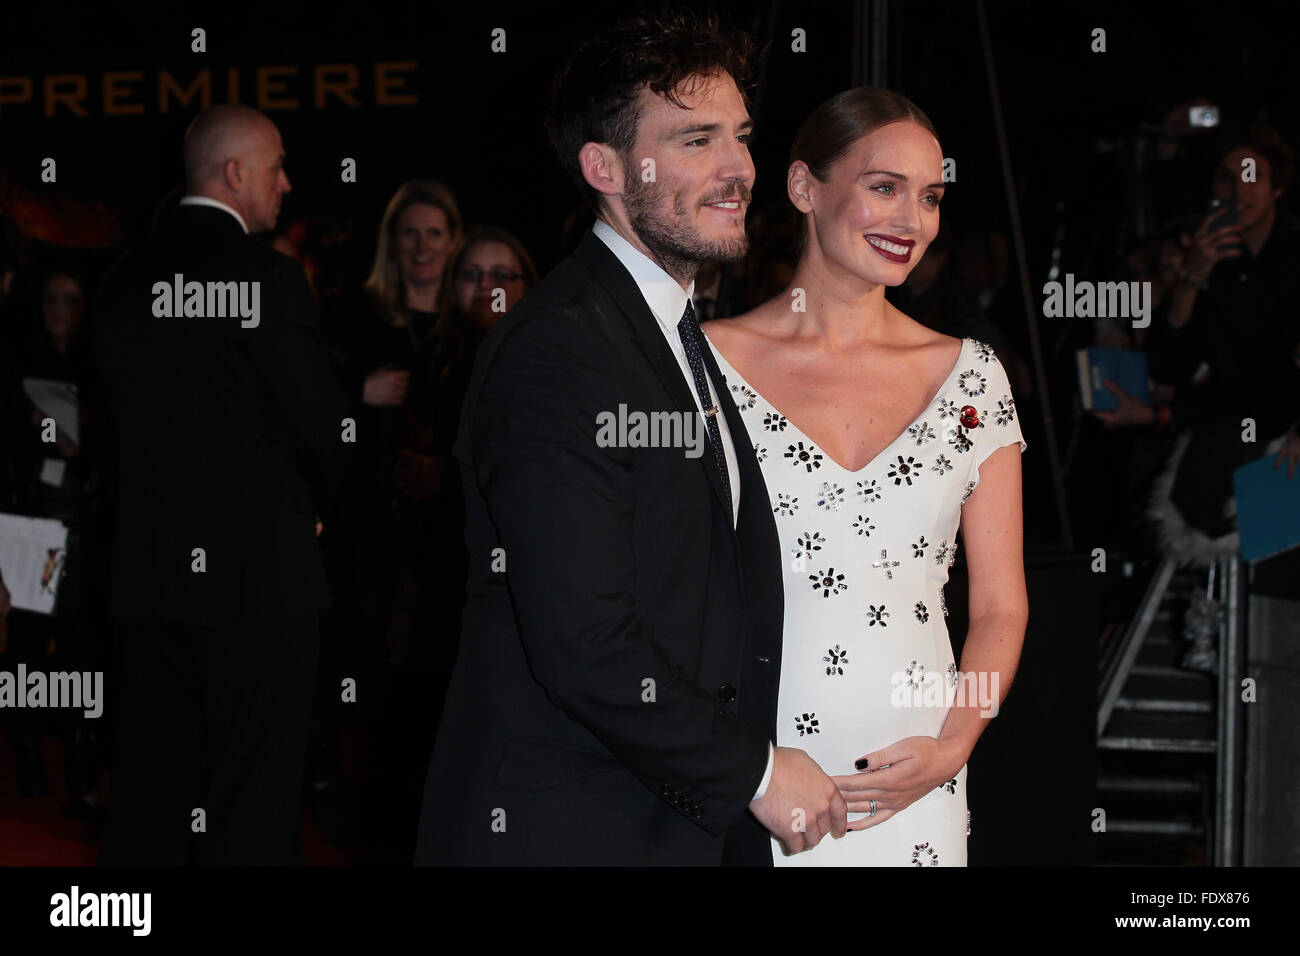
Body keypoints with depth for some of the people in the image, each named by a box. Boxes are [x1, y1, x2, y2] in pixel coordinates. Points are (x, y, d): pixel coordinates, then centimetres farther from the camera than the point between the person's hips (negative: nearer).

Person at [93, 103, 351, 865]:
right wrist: (312, 505, 9)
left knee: (152, 782, 13)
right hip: (260, 568, -6)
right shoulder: (269, 276, -13)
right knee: (255, 800, 0)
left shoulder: (127, 280, 7)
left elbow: (124, 410, 11)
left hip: (153, 566, 7)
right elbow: (325, 424, -12)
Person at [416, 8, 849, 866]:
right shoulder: (557, 352, -19)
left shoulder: (683, 332, 14)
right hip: (563, 830, -9)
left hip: (693, 819, 9)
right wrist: (753, 771, -14)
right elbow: (581, 643, -24)